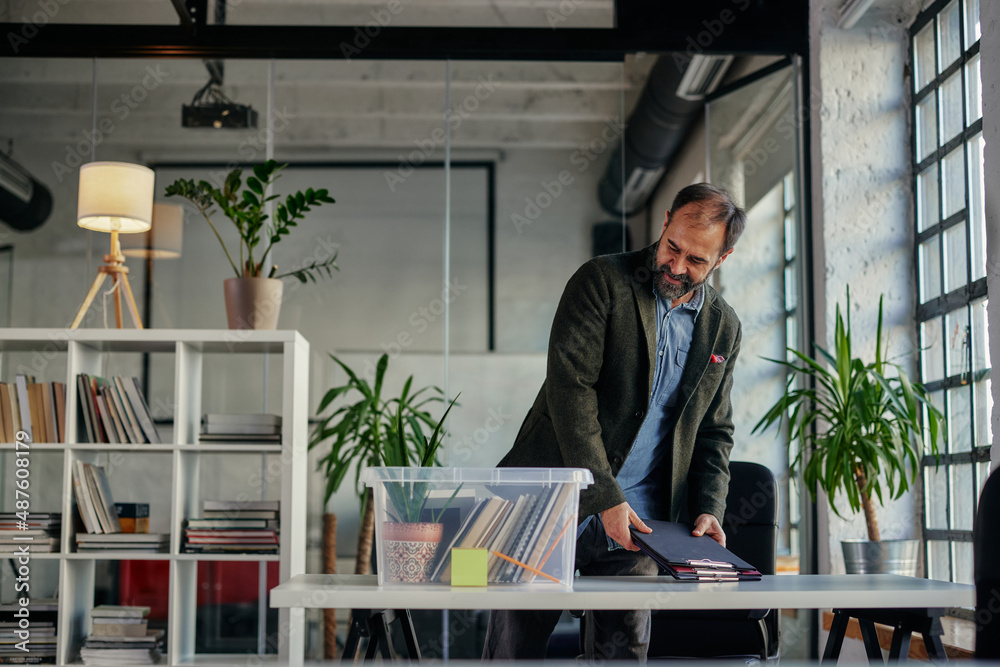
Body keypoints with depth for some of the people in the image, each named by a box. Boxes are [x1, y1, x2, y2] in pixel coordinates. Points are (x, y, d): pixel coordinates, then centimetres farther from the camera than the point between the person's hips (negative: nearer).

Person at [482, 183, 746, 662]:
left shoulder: (723, 328, 10)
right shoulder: (602, 281, -5)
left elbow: (714, 432, 17)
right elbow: (568, 386, -13)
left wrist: (709, 509, -1)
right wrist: (605, 498, -18)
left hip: (637, 523, 4)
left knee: (624, 654, 4)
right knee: (513, 650, 1)